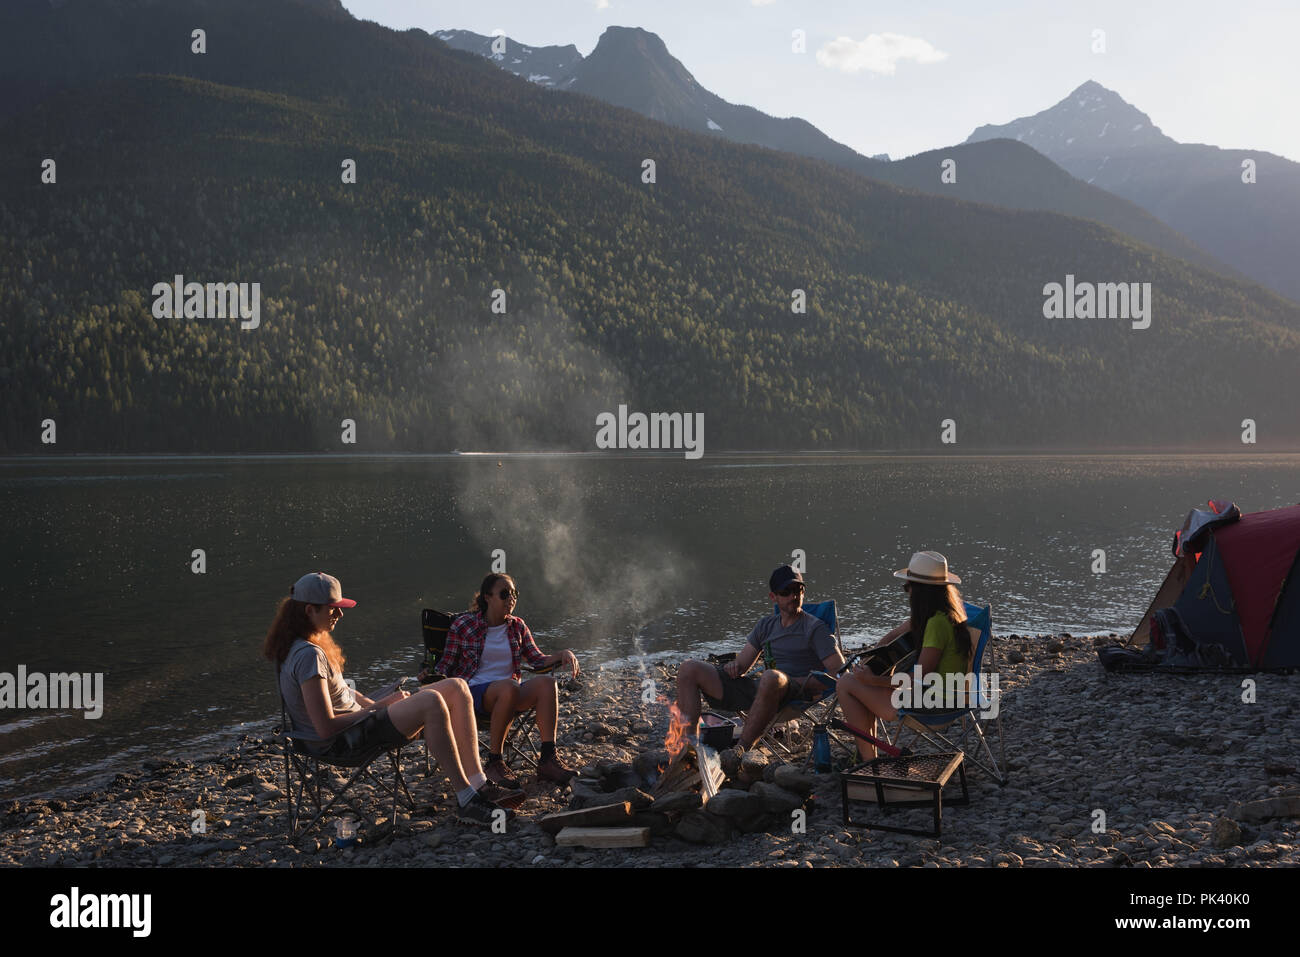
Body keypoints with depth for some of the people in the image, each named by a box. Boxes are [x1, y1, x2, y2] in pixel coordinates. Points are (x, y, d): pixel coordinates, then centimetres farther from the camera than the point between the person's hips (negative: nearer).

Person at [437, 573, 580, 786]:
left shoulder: (517, 627, 17)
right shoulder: (463, 626, 5)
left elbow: (538, 660, 16)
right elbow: (445, 666, 7)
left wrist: (563, 654, -3)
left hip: (508, 692, 4)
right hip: (475, 691, -4)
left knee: (546, 682, -29)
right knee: (509, 687, -39)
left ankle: (548, 759, -34)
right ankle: (494, 762, -29)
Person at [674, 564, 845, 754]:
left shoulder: (815, 628, 5)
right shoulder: (766, 624, 22)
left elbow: (840, 673, -4)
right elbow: (743, 662, 25)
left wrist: (800, 683, -13)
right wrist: (735, 666, 0)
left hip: (796, 692, -7)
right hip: (757, 688, 7)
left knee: (771, 677, -45)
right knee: (689, 669, 0)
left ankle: (740, 750, -38)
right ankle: (691, 743, -10)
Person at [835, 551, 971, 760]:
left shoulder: (937, 622, -23)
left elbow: (920, 678, -24)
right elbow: (892, 637, 21)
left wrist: (875, 680, -18)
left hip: (930, 706, -10)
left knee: (845, 684, -4)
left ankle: (869, 761, 0)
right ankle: (868, 754, 23)